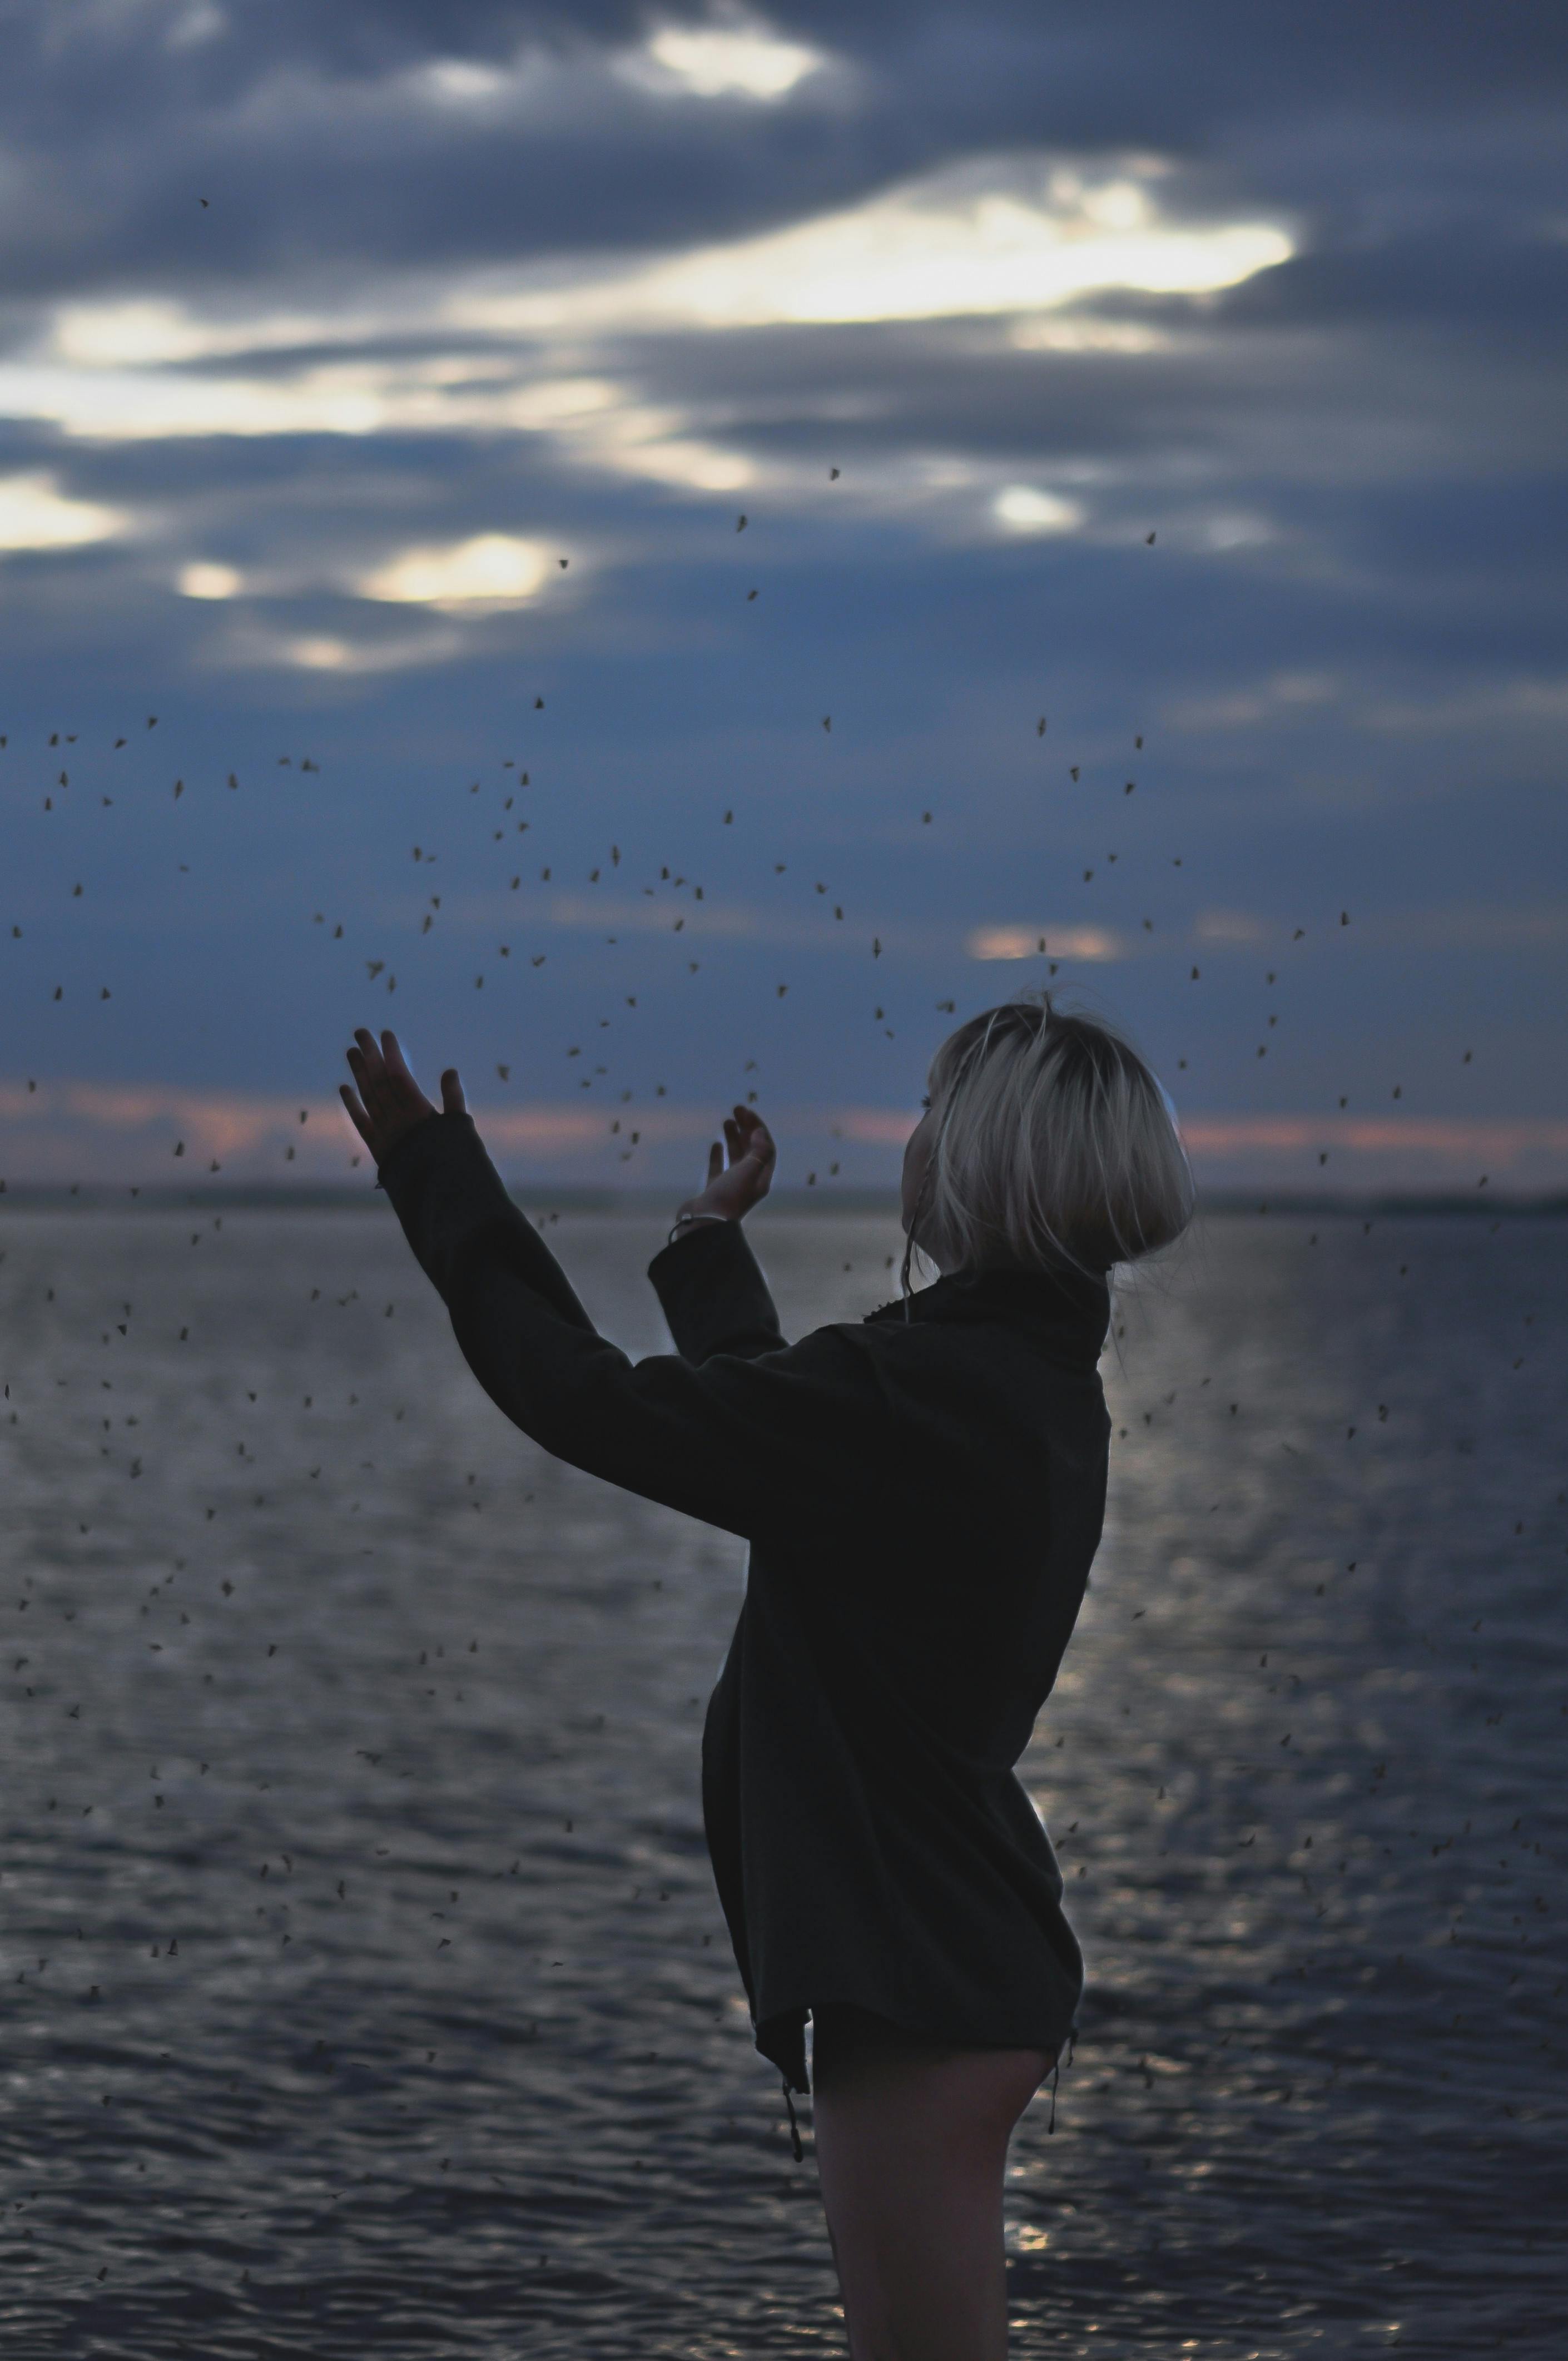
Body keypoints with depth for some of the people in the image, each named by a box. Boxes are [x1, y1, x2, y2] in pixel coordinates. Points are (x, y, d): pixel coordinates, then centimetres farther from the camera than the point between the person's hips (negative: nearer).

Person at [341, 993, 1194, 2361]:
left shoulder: (921, 1392, -22)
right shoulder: (1036, 1381, 10)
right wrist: (711, 1246, 44)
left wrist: (436, 1179, -6)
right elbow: (769, 1412, 28)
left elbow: (592, 1403, -18)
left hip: (917, 1980, -11)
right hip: (975, 1961, 11)